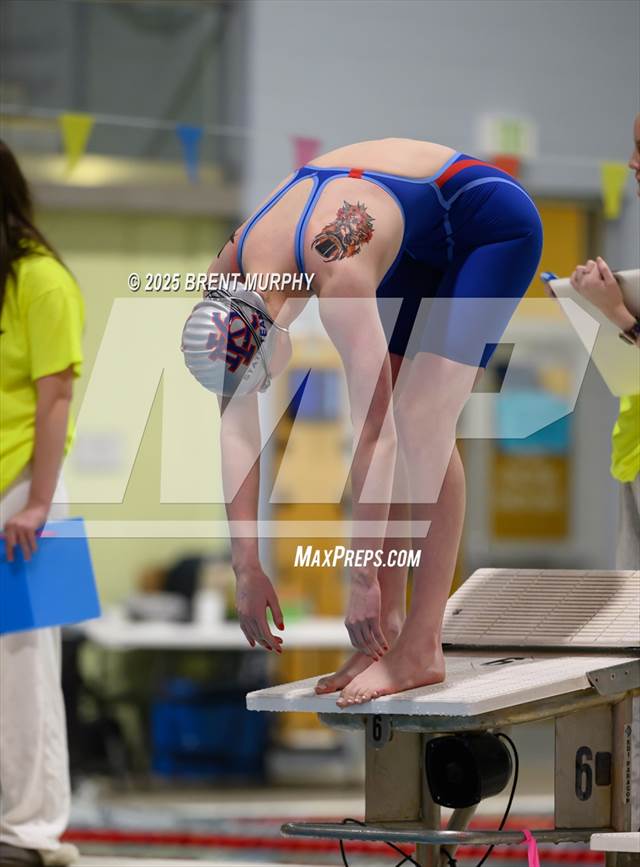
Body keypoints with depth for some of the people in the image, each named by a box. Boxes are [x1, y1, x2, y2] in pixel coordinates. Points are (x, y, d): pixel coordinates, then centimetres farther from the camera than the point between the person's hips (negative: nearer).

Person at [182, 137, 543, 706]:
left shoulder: (338, 275, -39)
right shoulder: (227, 281, -17)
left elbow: (373, 436, -39)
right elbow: (237, 427, -11)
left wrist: (362, 582, -38)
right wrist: (246, 566, -14)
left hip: (493, 222, -8)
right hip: (420, 245, 8)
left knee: (420, 423, -19)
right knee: (391, 424, -4)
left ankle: (422, 648, -19)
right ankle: (388, 630, -2)